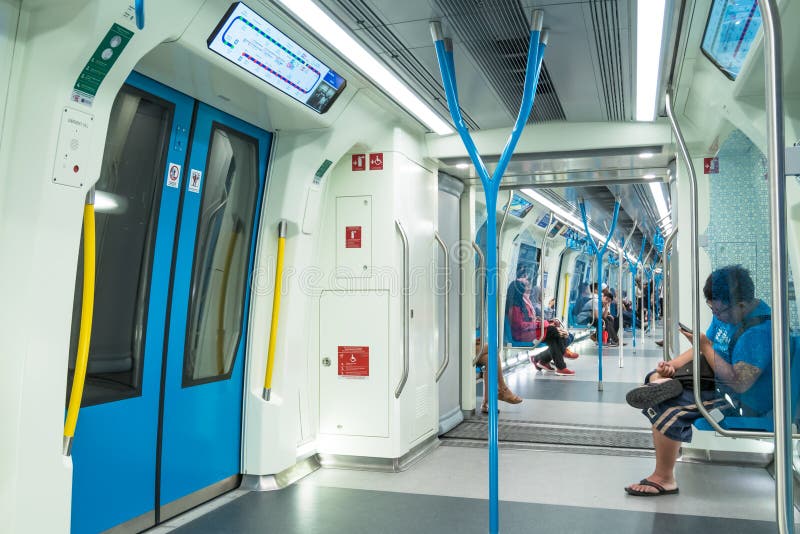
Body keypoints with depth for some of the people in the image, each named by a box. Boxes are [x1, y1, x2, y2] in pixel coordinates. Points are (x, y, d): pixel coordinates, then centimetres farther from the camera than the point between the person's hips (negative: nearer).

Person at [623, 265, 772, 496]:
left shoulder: (758, 331, -27)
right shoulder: (726, 312, 1)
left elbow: (739, 384, -32)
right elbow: (705, 348, 12)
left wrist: (705, 345, -28)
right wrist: (674, 364, -6)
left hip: (742, 402, -10)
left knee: (667, 408, -26)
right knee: (655, 376, 13)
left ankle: (663, 479, -16)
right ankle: (667, 384, -21)